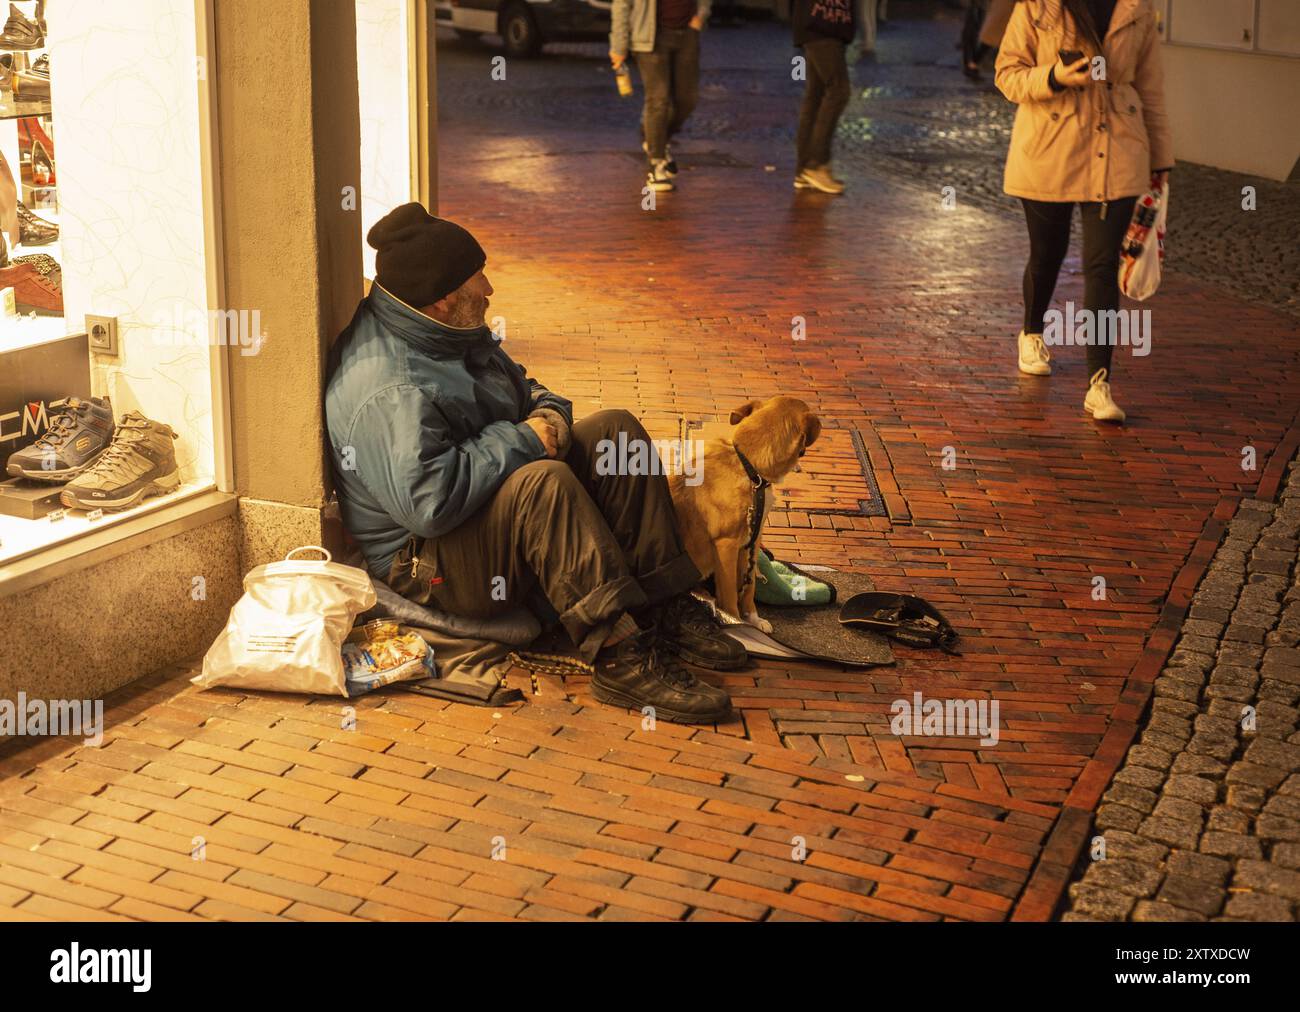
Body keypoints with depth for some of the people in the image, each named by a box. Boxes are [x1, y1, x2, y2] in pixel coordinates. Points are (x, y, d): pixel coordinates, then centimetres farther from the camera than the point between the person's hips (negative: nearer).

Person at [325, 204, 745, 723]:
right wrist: (523, 441, -25)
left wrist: (549, 415, -5)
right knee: (543, 482, -36)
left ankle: (667, 607, -10)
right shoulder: (387, 389, -26)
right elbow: (429, 501, -35)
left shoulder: (452, 332, 6)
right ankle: (620, 656, -38)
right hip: (428, 561, -10)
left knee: (615, 429, -3)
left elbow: (522, 388, 20)